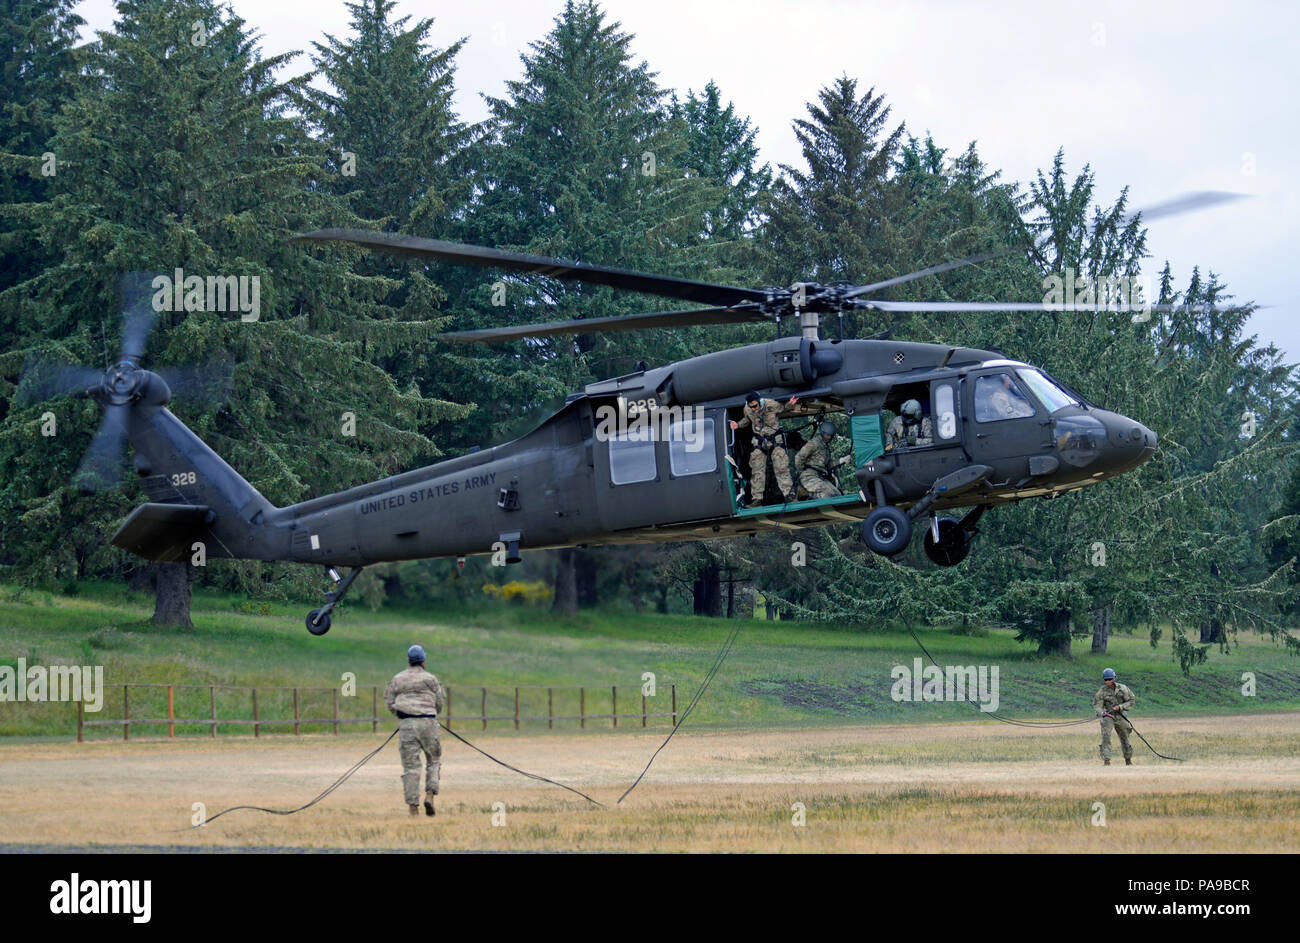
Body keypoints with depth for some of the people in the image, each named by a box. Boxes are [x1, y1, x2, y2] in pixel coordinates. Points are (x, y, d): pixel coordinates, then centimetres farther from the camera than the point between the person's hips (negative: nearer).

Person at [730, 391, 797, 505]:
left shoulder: (772, 405, -18)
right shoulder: (747, 410, -9)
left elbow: (782, 412, 4)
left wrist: (790, 405, -14)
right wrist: (738, 425, -1)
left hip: (775, 440, -3)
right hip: (759, 442, 3)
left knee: (781, 468, -11)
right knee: (757, 470, -2)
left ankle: (790, 495, -9)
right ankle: (757, 499, 3)